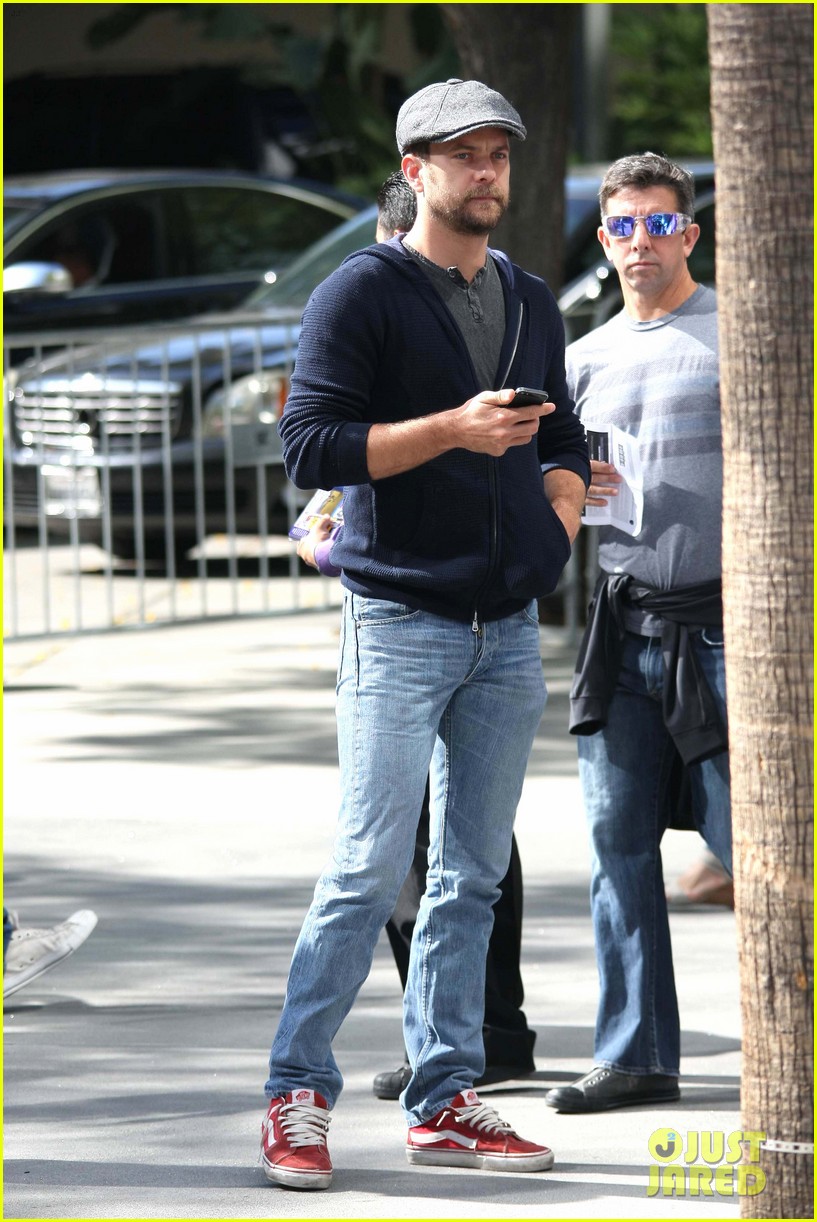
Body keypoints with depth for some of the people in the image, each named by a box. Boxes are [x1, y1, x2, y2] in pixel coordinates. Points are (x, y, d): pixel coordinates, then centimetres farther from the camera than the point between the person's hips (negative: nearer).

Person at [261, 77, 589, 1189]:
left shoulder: (533, 306, 15)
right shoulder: (362, 295, -5)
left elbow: (563, 441, 25)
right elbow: (309, 446, -13)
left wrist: (555, 525, 6)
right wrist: (451, 431, -20)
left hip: (509, 628, 6)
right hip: (399, 624, -6)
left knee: (472, 876, 7)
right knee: (370, 870, -10)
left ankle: (444, 1103, 11)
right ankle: (297, 1095, -2)